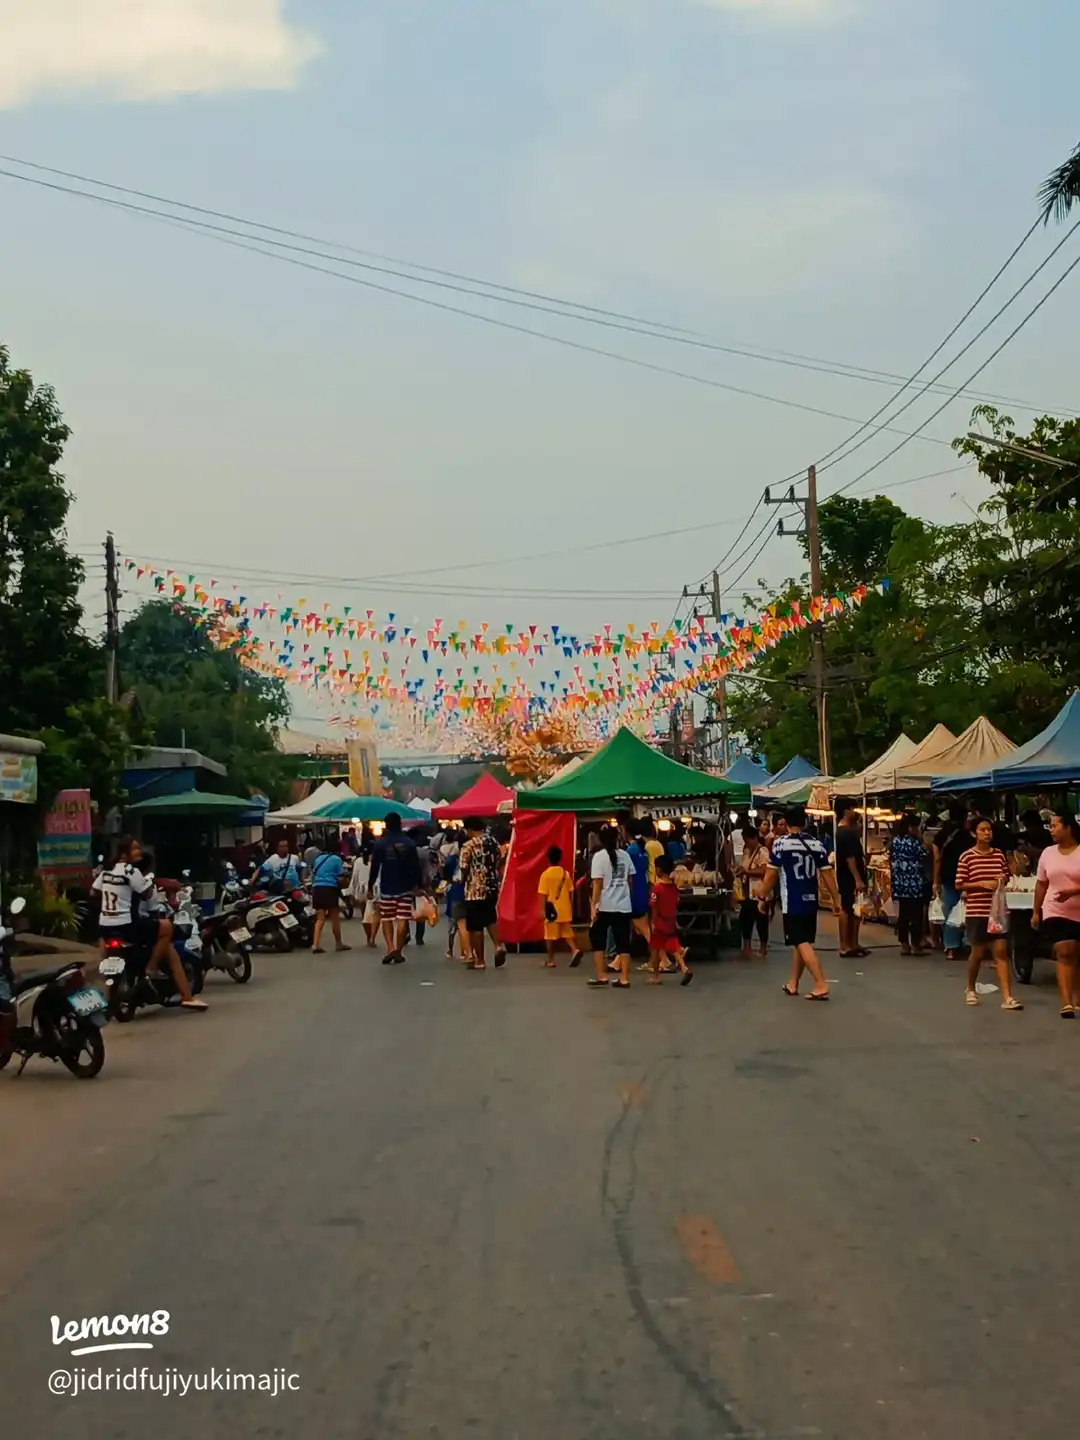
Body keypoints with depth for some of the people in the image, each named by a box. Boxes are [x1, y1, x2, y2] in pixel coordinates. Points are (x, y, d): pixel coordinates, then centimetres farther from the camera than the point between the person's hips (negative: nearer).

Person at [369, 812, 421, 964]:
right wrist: (417, 884, 8)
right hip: (405, 887, 1)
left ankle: (390, 948, -7)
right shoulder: (409, 842, 0)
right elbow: (415, 866, 1)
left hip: (386, 888, -1)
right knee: (402, 920, 2)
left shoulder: (380, 843, -5)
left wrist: (371, 885, 4)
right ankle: (398, 952, 2)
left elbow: (375, 866, -5)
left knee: (386, 919, 9)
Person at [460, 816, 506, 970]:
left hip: (475, 891, -6)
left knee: (476, 927, 3)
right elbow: (499, 864, 13)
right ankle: (498, 946, 1)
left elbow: (464, 870, -12)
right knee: (490, 919, 23)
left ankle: (479, 961, 8)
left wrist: (464, 880, 10)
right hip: (492, 888, 6)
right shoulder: (494, 842, 6)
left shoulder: (468, 846, -13)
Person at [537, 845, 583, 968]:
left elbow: (543, 894, -12)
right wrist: (571, 908, 17)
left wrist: (542, 910, -9)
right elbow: (570, 892, 8)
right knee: (566, 933, 14)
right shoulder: (566, 873, 3)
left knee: (550, 936, 5)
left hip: (552, 910, -4)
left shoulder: (546, 874, -9)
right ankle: (574, 950, -8)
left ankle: (550, 961, 10)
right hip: (565, 910, 4)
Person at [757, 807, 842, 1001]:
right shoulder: (817, 844, 5)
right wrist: (836, 900, 10)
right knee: (800, 942, 16)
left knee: (802, 944, -7)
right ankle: (793, 984, 24)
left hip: (792, 902, -5)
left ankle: (821, 985, -16)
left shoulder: (780, 843, -7)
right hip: (811, 901, 5)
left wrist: (763, 898, 3)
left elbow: (771, 874, -7)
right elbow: (828, 874, 4)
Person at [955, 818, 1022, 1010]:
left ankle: (1007, 997, -7)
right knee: (978, 952, 10)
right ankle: (971, 989, 32)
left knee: (1001, 951, -4)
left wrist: (1002, 881, -7)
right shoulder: (967, 856, -6)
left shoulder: (999, 855, 5)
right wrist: (982, 884, -18)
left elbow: (1006, 877, 16)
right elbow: (959, 885, -7)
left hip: (997, 910, 3)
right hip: (976, 911, -2)